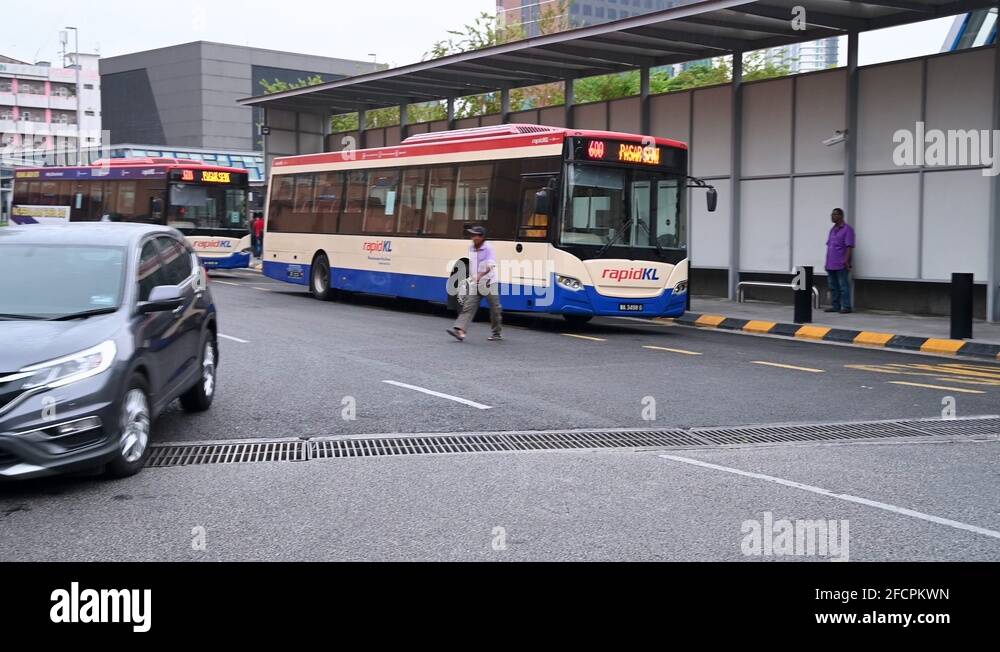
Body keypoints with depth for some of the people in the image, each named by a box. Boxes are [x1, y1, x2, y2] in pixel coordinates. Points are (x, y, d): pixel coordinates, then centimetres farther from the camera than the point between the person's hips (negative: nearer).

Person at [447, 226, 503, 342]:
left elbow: (491, 266, -24)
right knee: (468, 307, -10)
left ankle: (498, 333, 21)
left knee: (495, 309, 6)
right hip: (474, 284, 5)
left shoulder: (489, 248, -11)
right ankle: (460, 331, -22)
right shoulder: (471, 249, 9)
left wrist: (480, 275, -37)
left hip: (489, 283, -5)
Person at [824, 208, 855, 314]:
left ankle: (847, 307, -1)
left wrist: (846, 262, -18)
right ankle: (835, 306, 16)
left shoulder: (847, 229, -8)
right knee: (833, 287, 10)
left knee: (843, 286, -5)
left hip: (841, 265, -8)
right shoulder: (832, 230, 17)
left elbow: (849, 247, -13)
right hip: (831, 265, 8)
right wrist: (827, 262, 16)